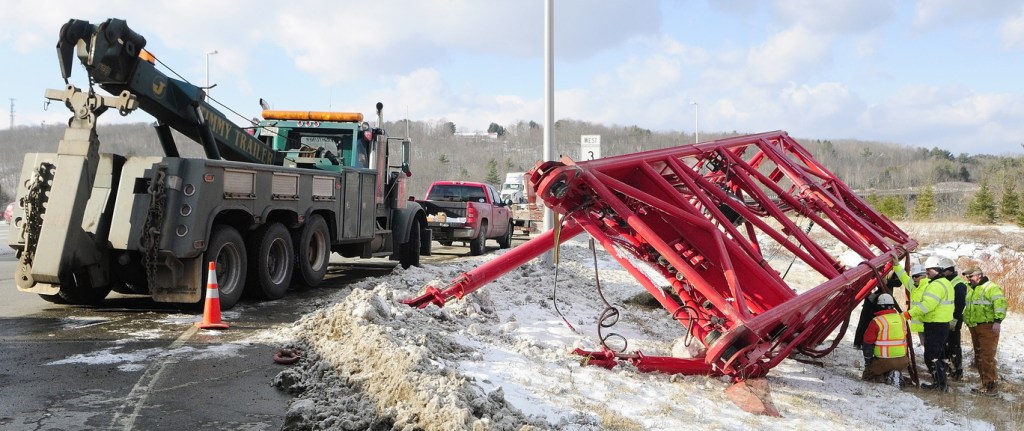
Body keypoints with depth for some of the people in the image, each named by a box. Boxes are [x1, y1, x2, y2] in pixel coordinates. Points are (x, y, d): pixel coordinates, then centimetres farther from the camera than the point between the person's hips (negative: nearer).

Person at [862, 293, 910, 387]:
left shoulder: (876, 321, -12)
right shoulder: (901, 319, 5)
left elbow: (868, 343, -7)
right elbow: (905, 339, 19)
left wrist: (867, 362, 4)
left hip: (883, 361, -4)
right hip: (902, 361, 4)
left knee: (867, 376, 18)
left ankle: (880, 377, -11)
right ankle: (895, 375, -1)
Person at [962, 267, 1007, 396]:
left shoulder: (991, 288, -9)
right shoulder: (970, 290, 20)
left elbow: (1000, 304, -21)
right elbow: (965, 307, 31)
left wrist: (997, 320, -30)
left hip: (987, 327, -9)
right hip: (974, 328, 9)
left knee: (987, 357, -11)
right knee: (979, 358, 11)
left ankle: (991, 386, -6)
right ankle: (985, 385, 17)